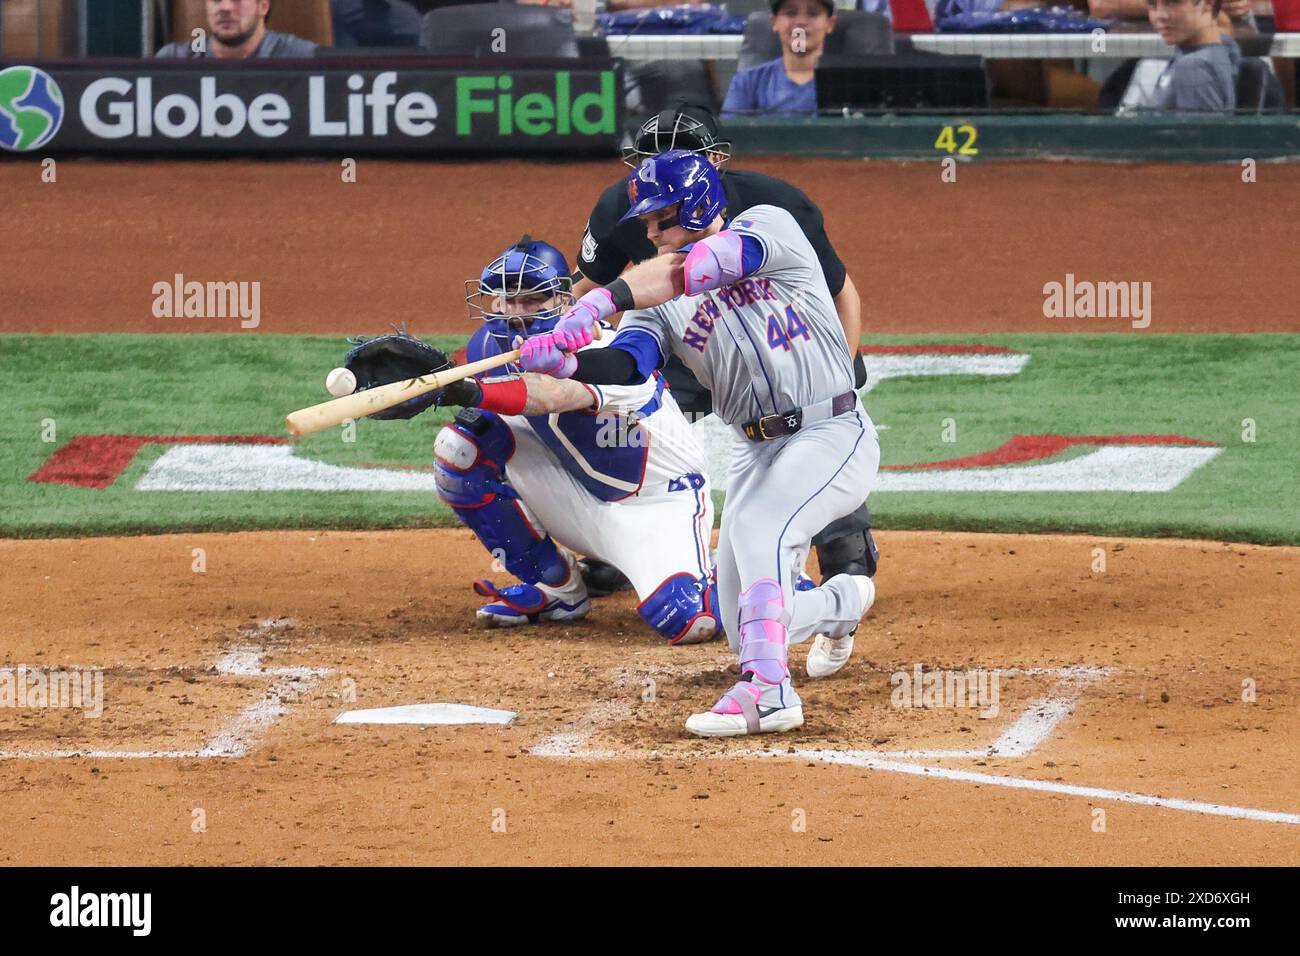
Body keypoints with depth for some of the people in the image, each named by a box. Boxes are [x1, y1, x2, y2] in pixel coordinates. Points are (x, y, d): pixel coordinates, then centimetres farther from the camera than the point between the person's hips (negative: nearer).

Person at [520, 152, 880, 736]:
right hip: (756, 451, 7)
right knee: (746, 628, 5)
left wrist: (604, 299, -39)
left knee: (757, 529, -34)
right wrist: (564, 363, -34)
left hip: (833, 433, -7)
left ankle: (767, 690, -38)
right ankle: (843, 601, 36)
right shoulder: (660, 301, 6)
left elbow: (709, 264, -29)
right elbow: (624, 368, -12)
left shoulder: (769, 226, -9)